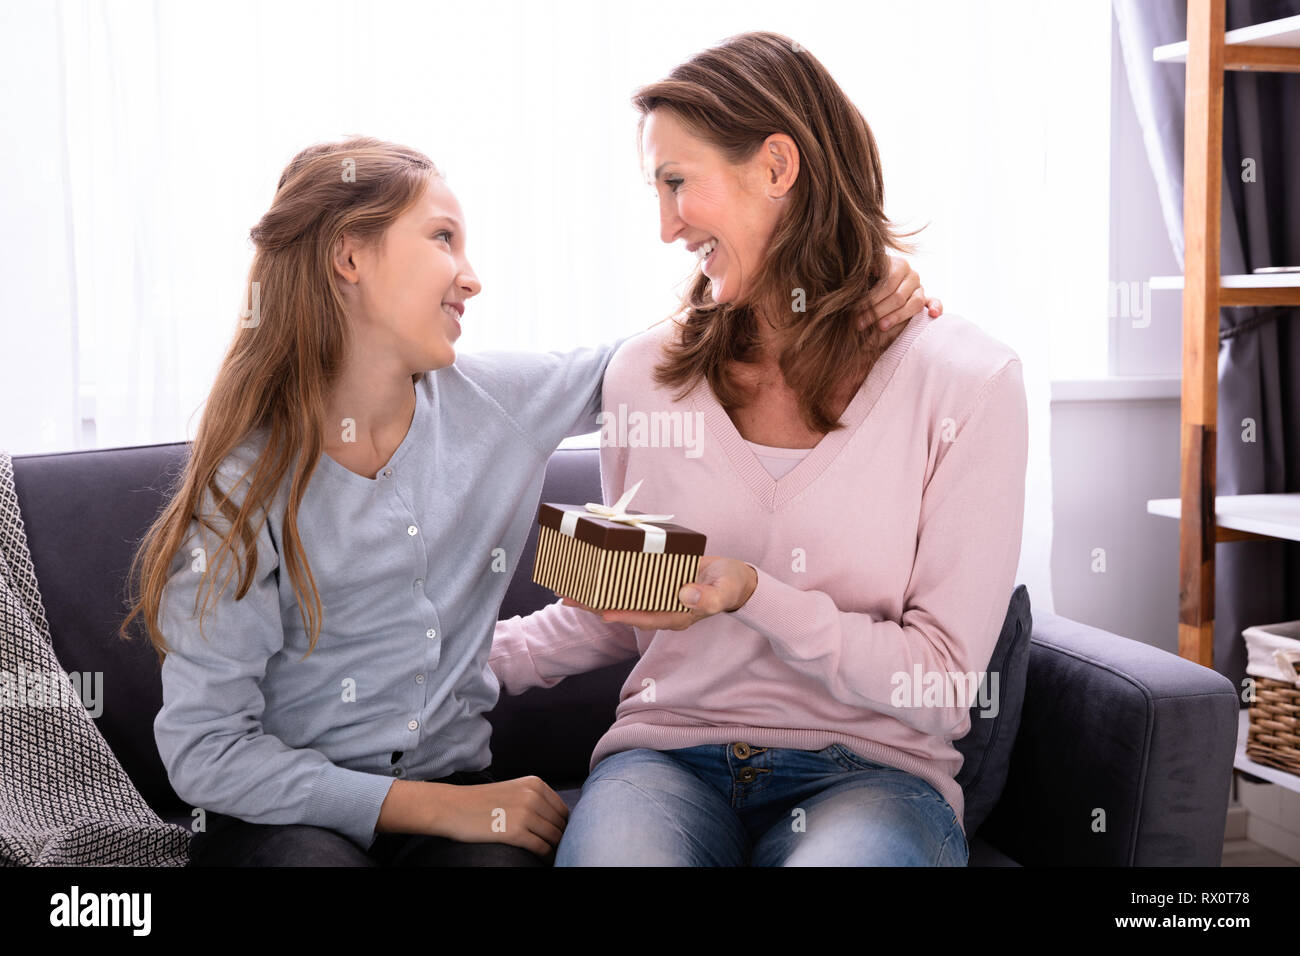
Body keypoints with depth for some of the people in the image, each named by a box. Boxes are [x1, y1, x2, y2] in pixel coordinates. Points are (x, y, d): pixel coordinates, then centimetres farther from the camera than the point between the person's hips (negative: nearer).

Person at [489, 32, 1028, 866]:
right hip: (669, 755, 2)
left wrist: (752, 596, -19)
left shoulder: (967, 381, -5)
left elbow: (943, 686, -7)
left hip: (871, 770, -2)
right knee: (611, 849, -33)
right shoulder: (647, 370, 6)